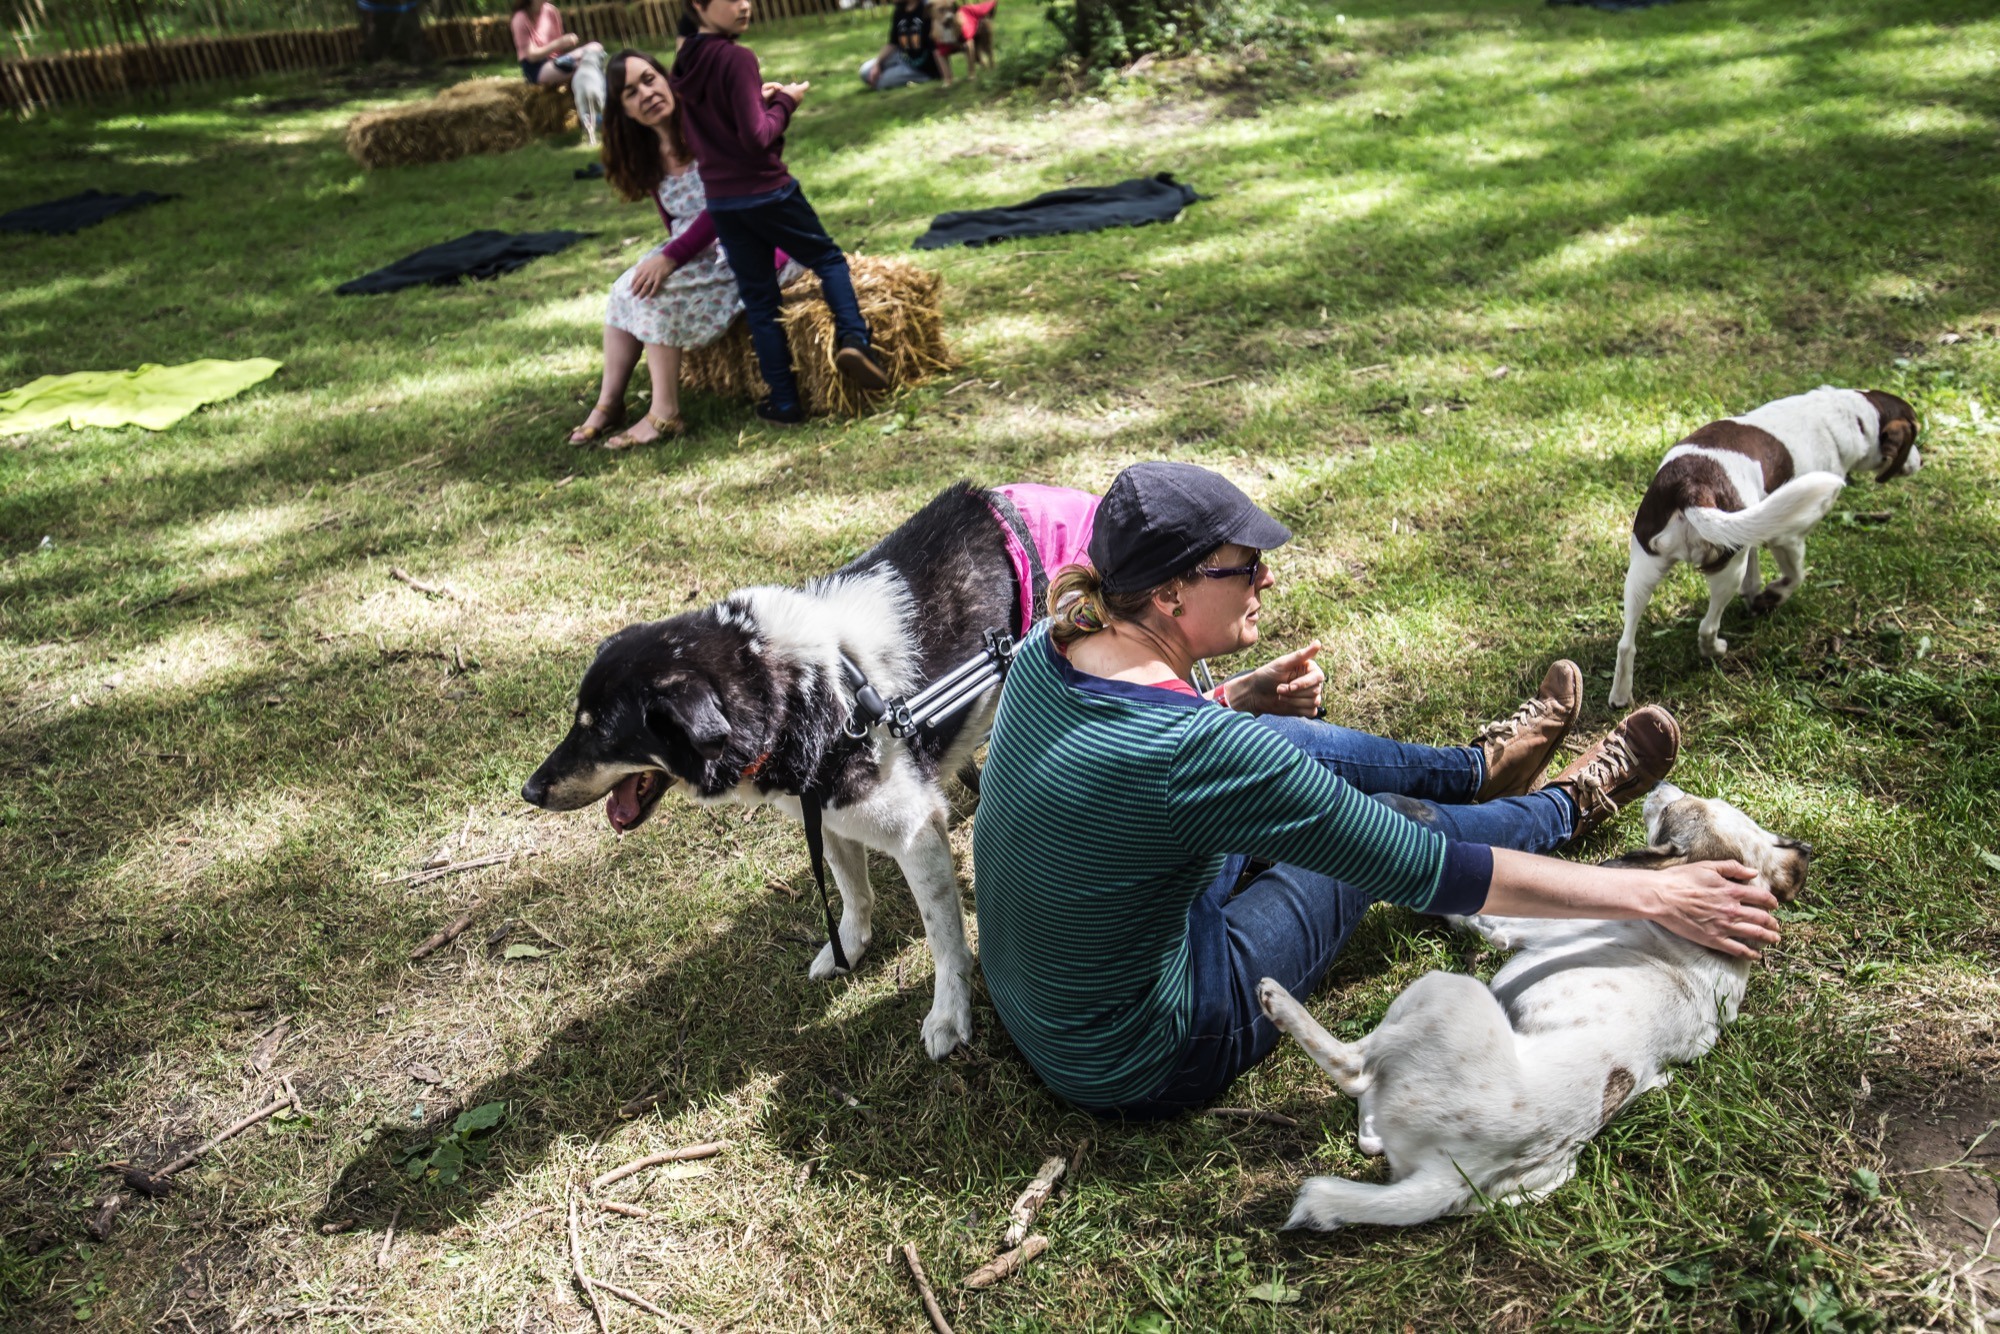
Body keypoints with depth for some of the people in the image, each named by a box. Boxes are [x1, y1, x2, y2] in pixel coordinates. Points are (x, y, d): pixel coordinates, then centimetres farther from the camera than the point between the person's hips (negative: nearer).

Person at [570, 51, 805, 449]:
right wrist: (669, 254, -13)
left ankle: (665, 414, -17)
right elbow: (675, 222, 9)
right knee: (626, 290, -6)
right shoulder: (648, 155, 9)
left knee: (656, 290, -23)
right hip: (697, 246, 8)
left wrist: (671, 257, -24)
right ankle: (609, 402, 2)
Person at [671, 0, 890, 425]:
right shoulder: (736, 58, -17)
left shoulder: (684, 62, 7)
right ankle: (852, 338, -11)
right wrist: (784, 102, -5)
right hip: (767, 191, -6)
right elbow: (756, 136, -20)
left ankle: (785, 402, 10)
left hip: (721, 201, 6)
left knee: (758, 300, 10)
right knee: (828, 259, 14)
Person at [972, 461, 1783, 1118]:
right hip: (1141, 1062, -7)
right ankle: (1573, 806, 34)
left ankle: (1484, 765, 40)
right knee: (1392, 823, 2)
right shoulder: (1198, 751, -36)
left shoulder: (1050, 648, -12)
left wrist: (1239, 700, 5)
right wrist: (1655, 897, -19)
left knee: (1280, 738, 14)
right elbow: (1424, 872, -28)